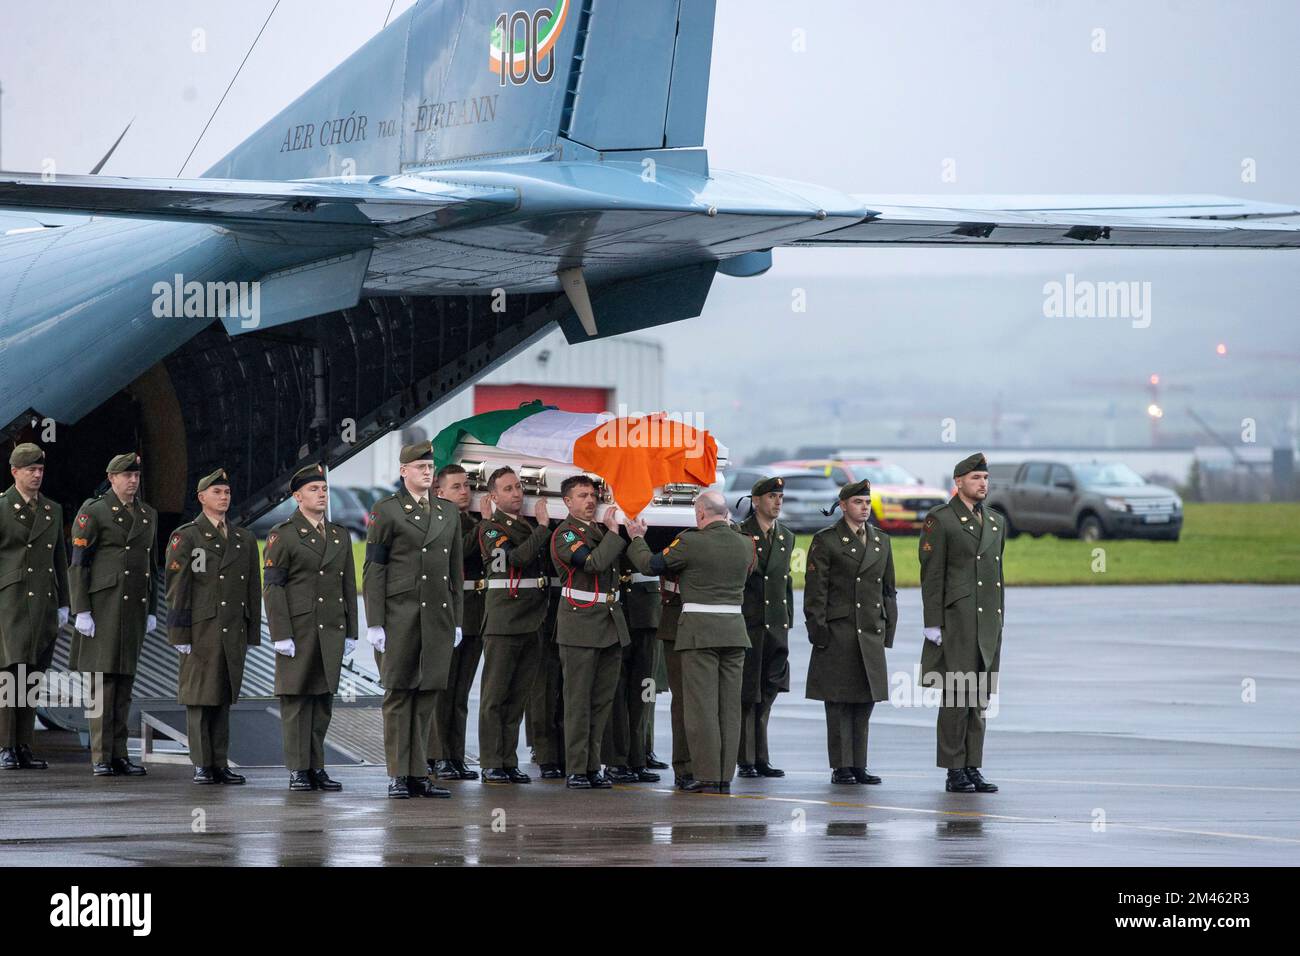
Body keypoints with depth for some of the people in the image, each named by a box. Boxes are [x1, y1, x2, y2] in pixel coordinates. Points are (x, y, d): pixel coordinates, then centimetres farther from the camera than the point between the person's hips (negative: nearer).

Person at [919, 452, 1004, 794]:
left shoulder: (995, 522, 16)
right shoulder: (940, 520, -4)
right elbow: (932, 575, -8)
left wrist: (999, 622, 15)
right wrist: (933, 624, -13)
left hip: (988, 624, 7)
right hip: (956, 621, -6)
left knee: (979, 699, 6)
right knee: (956, 696, -6)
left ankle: (972, 769, 9)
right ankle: (954, 773, -3)